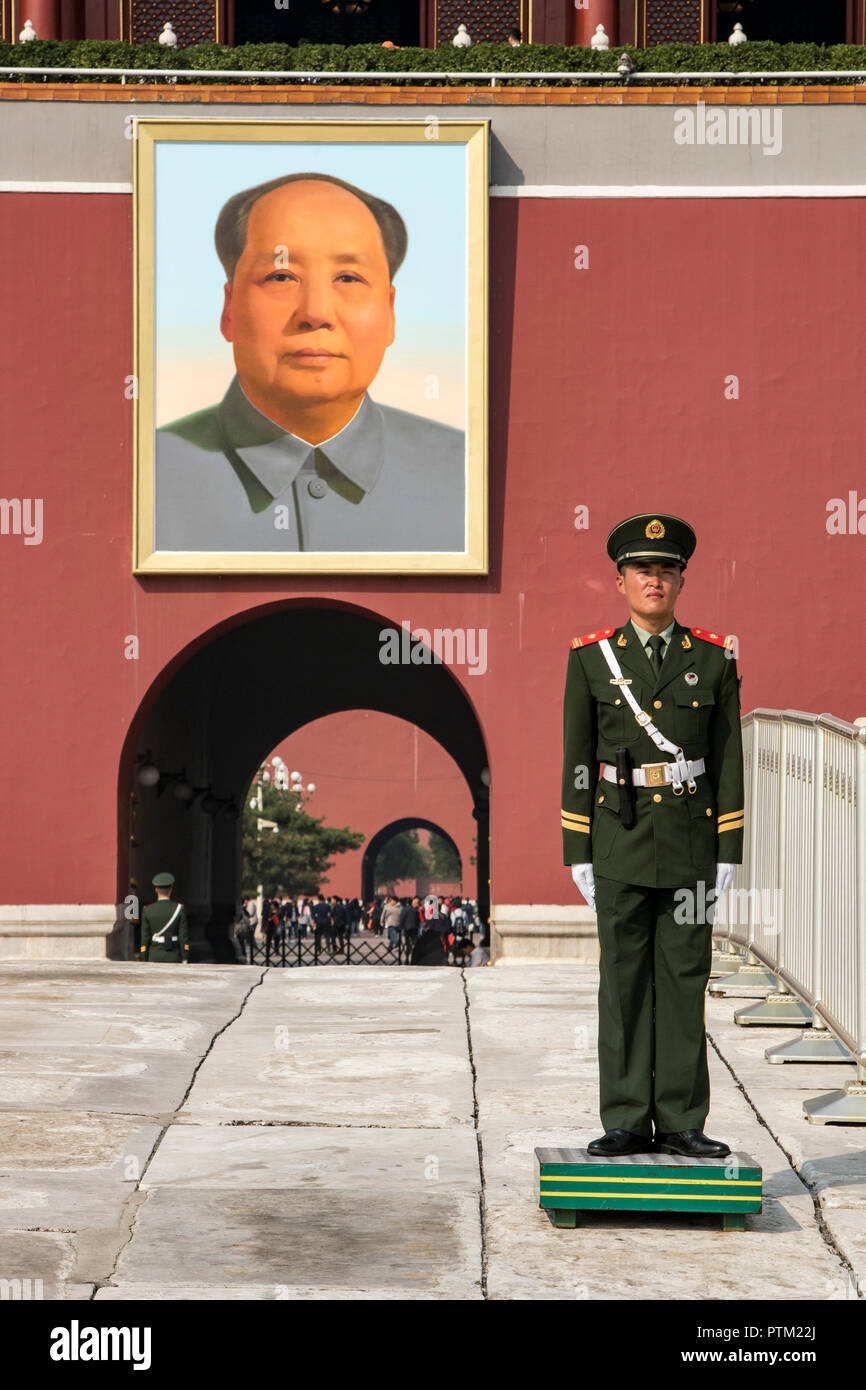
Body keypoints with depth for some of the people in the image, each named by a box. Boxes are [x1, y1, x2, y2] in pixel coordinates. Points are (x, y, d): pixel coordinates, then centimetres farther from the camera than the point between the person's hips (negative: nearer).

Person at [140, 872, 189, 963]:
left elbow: (145, 938, -3)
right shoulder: (179, 909, -6)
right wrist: (185, 960, -3)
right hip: (173, 957, -1)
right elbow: (184, 936, -8)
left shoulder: (148, 911, -4)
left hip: (155, 956, 1)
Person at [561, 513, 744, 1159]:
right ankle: (627, 1123, 9)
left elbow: (729, 759, 4)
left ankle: (680, 1123, 10)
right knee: (624, 981, 3)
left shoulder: (715, 658, 4)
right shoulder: (591, 658, 3)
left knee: (684, 981, 3)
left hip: (690, 843, 1)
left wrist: (729, 852, -1)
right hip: (619, 842, 0)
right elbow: (577, 760, 3)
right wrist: (578, 852, -1)